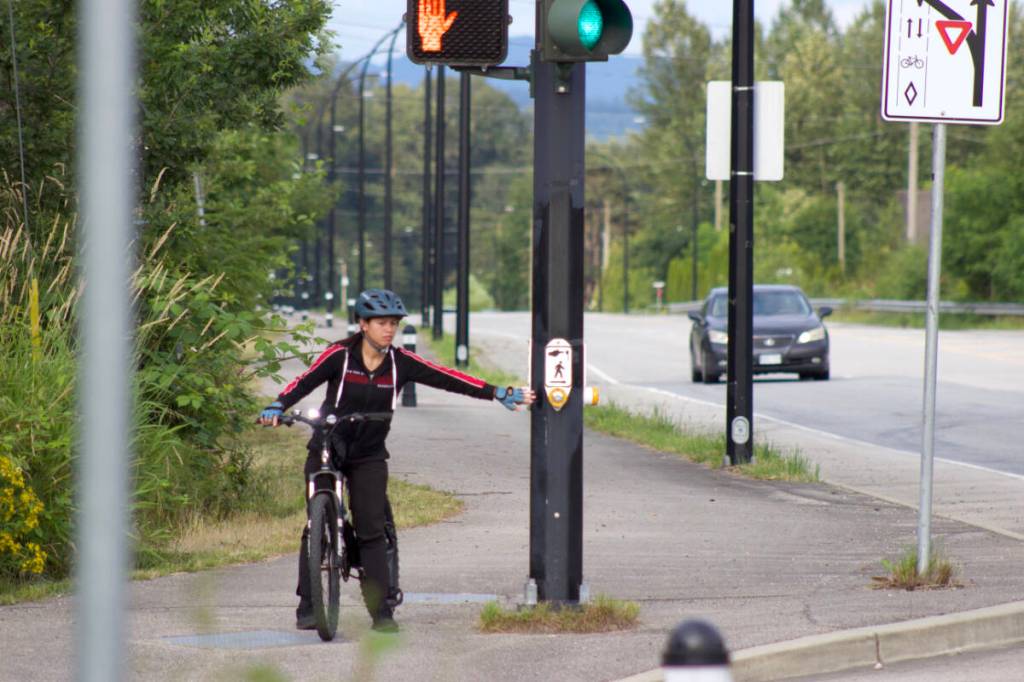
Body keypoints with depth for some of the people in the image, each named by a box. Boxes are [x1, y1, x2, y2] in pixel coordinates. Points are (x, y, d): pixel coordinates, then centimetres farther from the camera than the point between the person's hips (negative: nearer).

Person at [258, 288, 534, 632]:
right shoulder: (340, 355, -12)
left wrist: (499, 393, -15)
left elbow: (446, 378, -9)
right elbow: (304, 382, -19)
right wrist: (276, 407, -37)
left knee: (372, 530, -7)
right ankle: (307, 607, 2)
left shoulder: (401, 362, -6)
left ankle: (381, 610, -5)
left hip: (369, 457, 1)